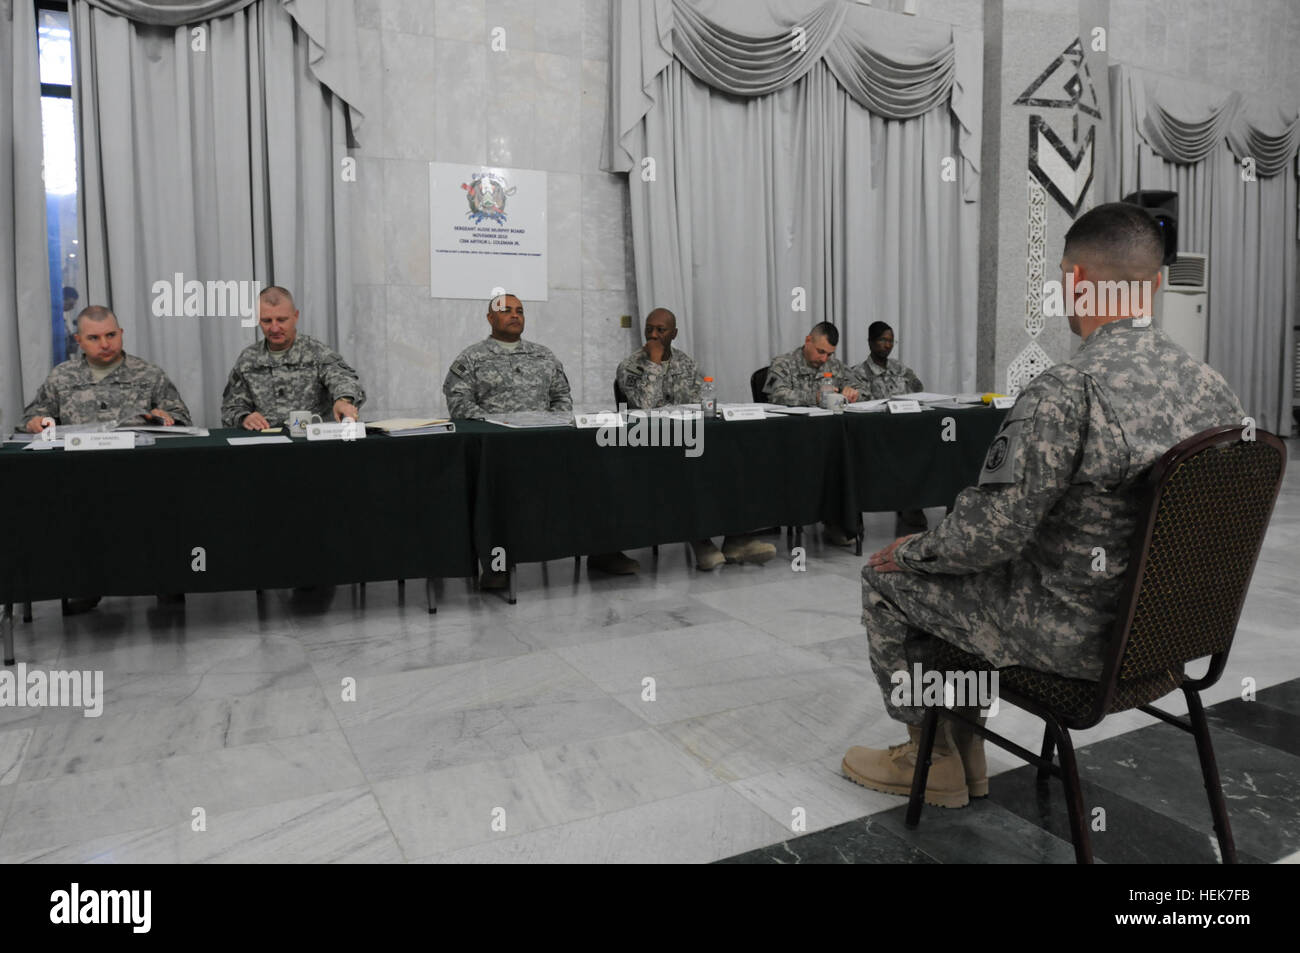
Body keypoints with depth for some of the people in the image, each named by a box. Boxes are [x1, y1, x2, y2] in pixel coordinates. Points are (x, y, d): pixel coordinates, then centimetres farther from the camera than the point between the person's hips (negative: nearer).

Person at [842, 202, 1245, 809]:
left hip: (1074, 634, -8)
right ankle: (963, 755, 37)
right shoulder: (1214, 388, -2)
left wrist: (911, 552, -5)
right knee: (951, 569, 26)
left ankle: (932, 759, 28)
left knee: (886, 578, 10)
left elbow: (990, 533, -25)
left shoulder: (1065, 393, -28)